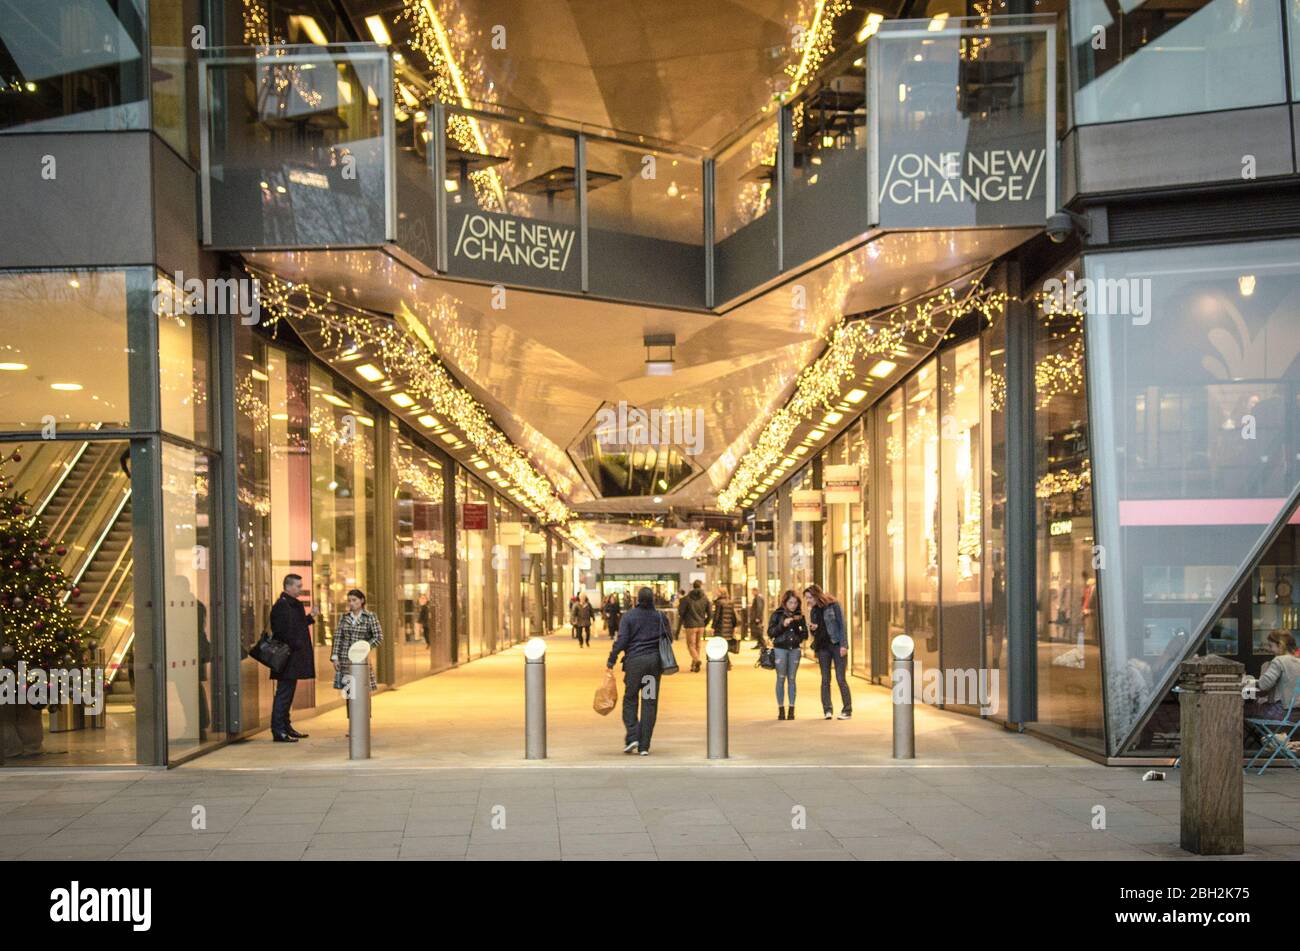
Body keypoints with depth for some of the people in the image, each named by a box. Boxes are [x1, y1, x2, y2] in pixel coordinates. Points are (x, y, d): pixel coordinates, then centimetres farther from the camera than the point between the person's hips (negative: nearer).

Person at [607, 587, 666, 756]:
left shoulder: (628, 617, -4)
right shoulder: (660, 617, 5)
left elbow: (621, 640, -10)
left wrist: (611, 660, -4)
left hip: (634, 661, -2)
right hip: (655, 660, 2)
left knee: (630, 699, 12)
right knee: (650, 703, 5)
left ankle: (632, 737, -3)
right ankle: (644, 746, 4)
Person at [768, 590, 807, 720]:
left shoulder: (799, 615, 6)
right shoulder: (777, 614, -1)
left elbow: (805, 635, 9)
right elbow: (770, 632, -5)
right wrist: (782, 625, -17)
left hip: (795, 649, 2)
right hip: (780, 649, -2)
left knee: (792, 679, 5)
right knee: (781, 679, 1)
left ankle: (791, 709, 8)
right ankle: (781, 709, 6)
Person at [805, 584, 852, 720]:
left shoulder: (833, 605, -6)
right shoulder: (813, 610, 11)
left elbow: (842, 625, -8)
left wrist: (843, 645, -15)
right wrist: (812, 629, -5)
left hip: (837, 645, -5)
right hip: (822, 647, 5)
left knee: (841, 678, -4)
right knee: (825, 679, 3)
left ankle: (847, 710, 2)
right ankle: (827, 710, 6)